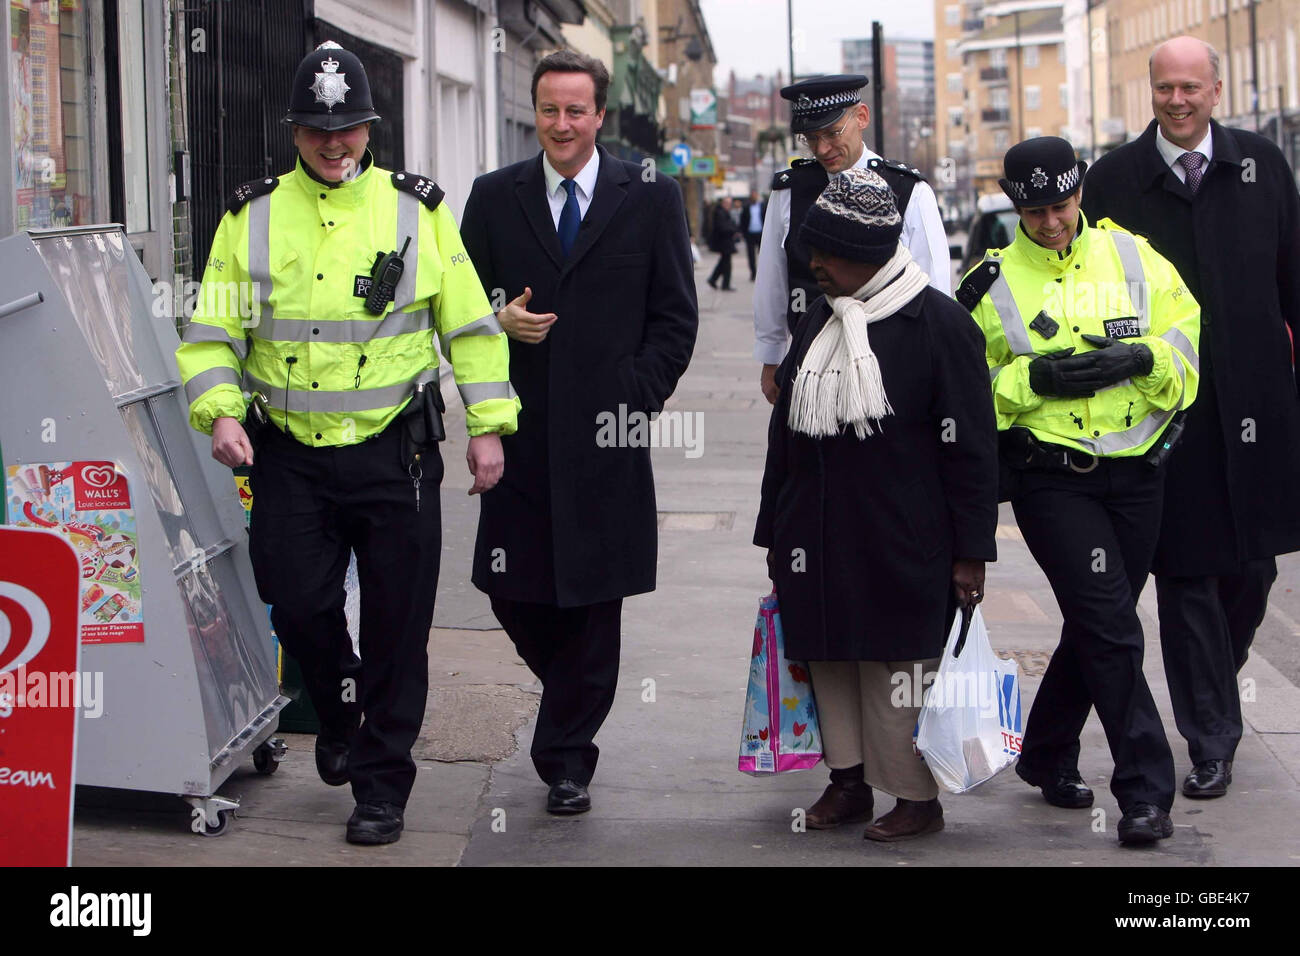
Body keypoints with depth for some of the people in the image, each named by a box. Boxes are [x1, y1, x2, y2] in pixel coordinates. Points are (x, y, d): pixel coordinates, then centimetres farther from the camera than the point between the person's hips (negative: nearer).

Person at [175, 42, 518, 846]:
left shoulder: (418, 210, 5)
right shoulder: (252, 217, 5)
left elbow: (472, 325, 8)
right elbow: (212, 332, 5)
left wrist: (488, 423, 1)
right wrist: (220, 411, -11)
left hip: (396, 454, -1)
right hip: (290, 455, 1)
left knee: (397, 622, 1)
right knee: (299, 605, -4)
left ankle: (382, 787, 14)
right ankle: (340, 712, 29)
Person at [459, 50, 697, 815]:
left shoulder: (652, 198, 4)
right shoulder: (495, 198, 8)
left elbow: (676, 317, 5)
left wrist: (638, 401, -5)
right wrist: (498, 320, -9)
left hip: (607, 435, -2)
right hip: (521, 430, 2)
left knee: (593, 599, 1)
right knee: (513, 591, 3)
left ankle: (567, 759, 12)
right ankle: (575, 702, 32)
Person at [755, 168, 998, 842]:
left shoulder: (938, 324, -9)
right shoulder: (818, 322, 12)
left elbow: (970, 446, -9)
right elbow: (785, 432, 19)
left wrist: (970, 551, -10)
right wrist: (776, 533, 18)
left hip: (903, 547, -6)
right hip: (819, 544, 6)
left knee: (897, 667, -1)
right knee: (830, 660, 10)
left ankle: (917, 798, 11)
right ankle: (848, 781, 23)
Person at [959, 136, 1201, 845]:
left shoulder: (1131, 256, 6)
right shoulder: (992, 282, -1)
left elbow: (1188, 333, 6)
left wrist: (1141, 357, -13)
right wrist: (1036, 377, -14)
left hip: (1136, 472, 4)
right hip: (1051, 477, -4)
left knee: (1096, 625, 14)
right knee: (1110, 626, -12)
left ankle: (1048, 757, 34)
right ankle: (1145, 791, -8)